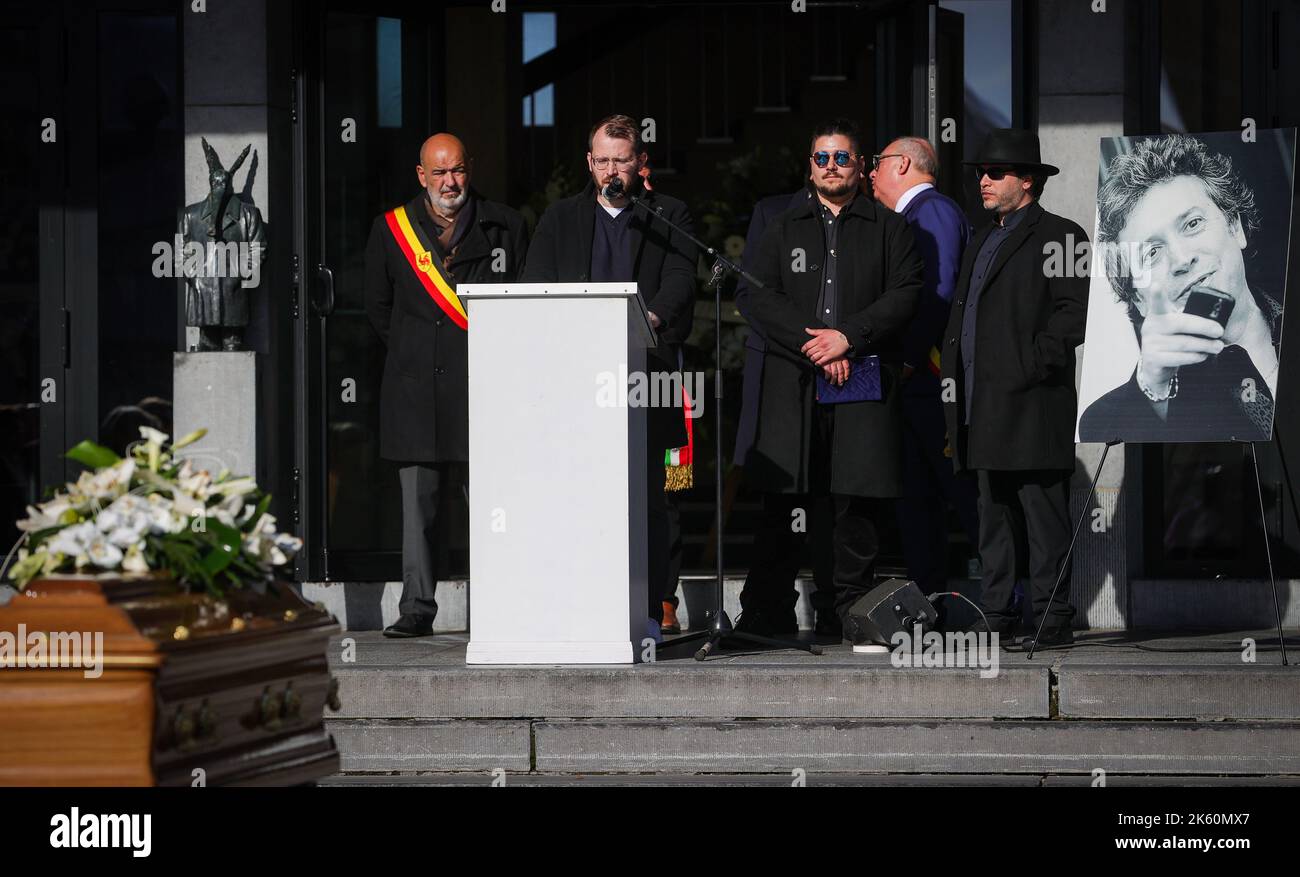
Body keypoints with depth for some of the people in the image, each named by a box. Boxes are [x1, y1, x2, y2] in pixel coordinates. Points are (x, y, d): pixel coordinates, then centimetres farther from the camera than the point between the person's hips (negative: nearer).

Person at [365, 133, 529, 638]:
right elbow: (378, 307, 18)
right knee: (418, 501, 0)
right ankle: (417, 609, 5)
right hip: (417, 386, 1)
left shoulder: (504, 227, 8)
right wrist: (413, 350, 12)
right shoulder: (392, 230, 9)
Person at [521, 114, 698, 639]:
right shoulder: (560, 219, 17)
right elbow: (534, 289, 9)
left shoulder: (669, 217, 11)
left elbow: (680, 281, -3)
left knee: (647, 495, -3)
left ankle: (647, 612, -1)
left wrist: (654, 317, -23)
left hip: (644, 374, -1)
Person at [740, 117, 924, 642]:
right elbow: (761, 296, 5)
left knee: (857, 497, -2)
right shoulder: (784, 229, 16)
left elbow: (905, 294, 0)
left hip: (864, 379, -1)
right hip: (793, 380, 1)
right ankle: (760, 614, 3)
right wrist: (813, 345, -9)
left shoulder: (889, 229, 11)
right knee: (784, 498, -2)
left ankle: (854, 612, 5)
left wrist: (848, 336, -11)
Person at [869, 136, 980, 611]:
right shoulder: (913, 217, 21)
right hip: (910, 384, 10)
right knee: (915, 496, 8)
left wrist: (908, 361, -17)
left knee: (964, 492, -8)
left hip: (932, 381, -10)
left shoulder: (933, 211, -9)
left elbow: (938, 295, -19)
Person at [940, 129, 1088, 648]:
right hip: (983, 406, 8)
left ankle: (1052, 620, -5)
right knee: (993, 516, 9)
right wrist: (953, 382, 16)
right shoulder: (982, 243, 24)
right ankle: (997, 618, 13)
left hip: (1030, 404, -8)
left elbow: (1074, 310, -11)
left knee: (1043, 518, -7)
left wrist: (1035, 366, -17)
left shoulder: (1058, 237, -2)